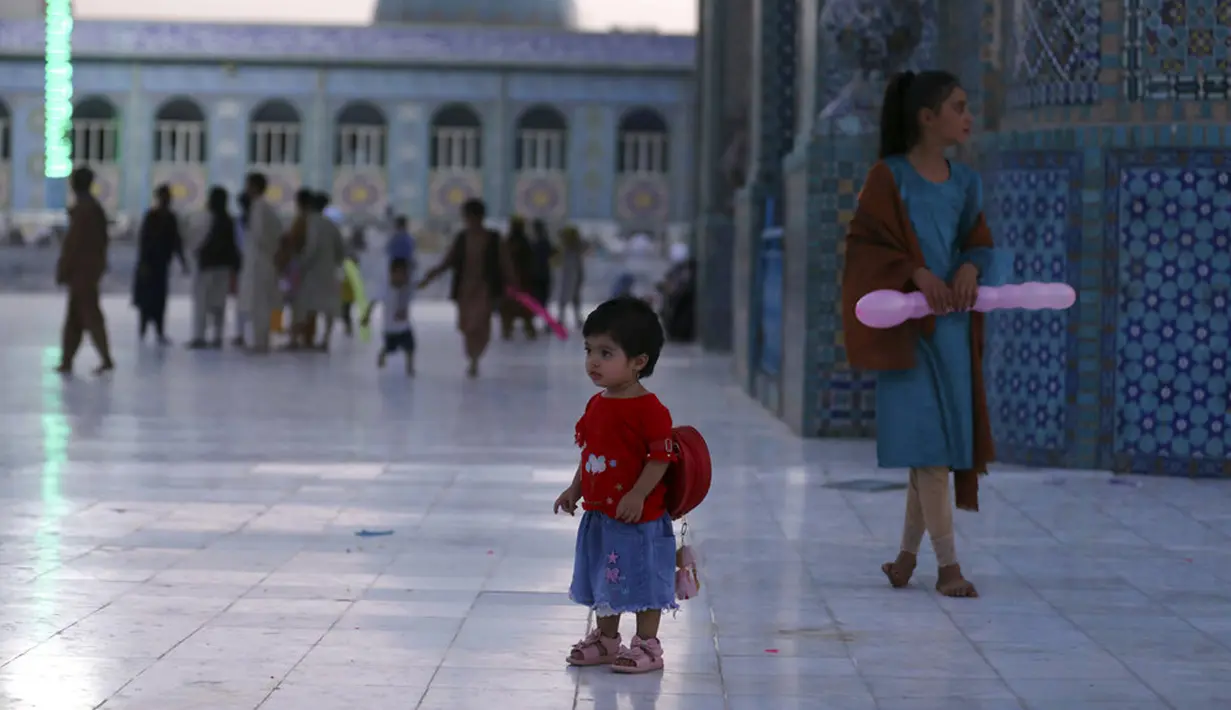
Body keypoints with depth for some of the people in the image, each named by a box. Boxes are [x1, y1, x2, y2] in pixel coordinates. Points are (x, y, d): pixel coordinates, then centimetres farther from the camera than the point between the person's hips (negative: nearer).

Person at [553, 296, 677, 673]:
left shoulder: (649, 409, -18)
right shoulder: (596, 405, 7)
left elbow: (661, 455, -20)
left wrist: (638, 495, -26)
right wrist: (575, 490, 12)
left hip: (639, 516, -8)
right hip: (598, 512, 8)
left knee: (642, 580, 2)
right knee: (603, 580, 18)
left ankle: (647, 644, 12)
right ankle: (605, 640, 31)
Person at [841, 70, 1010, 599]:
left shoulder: (964, 183, 11)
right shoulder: (889, 177, -5)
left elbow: (979, 241, 13)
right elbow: (864, 242, -9)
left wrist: (971, 266, -9)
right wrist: (915, 272, -21)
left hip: (952, 322, 6)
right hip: (907, 322, -6)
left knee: (939, 439, 8)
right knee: (926, 437, -8)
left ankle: (908, 553, 20)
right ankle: (947, 564, -7)